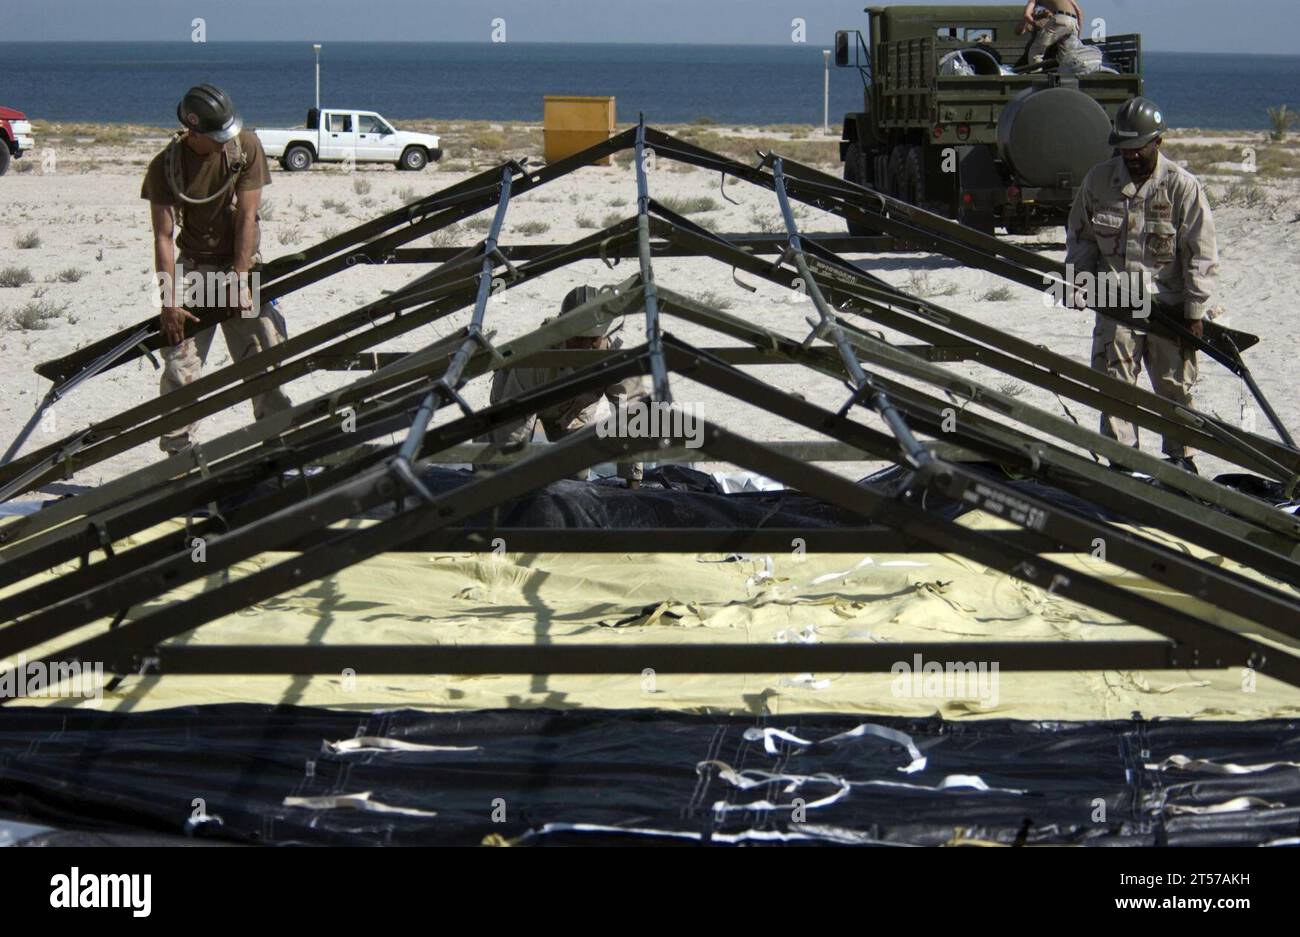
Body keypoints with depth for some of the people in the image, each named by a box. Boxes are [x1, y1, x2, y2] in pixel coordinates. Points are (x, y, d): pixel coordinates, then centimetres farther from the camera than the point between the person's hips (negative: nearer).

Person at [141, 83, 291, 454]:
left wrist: (240, 280, -14)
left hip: (240, 264, 0)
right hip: (193, 268, 0)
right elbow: (163, 235, -11)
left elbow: (246, 217, -11)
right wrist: (169, 300, -18)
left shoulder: (246, 146, -10)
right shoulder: (165, 166, -10)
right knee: (179, 366, -7)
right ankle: (177, 454, 1)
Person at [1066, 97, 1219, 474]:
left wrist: (1195, 310, -8)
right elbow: (1080, 235, 15)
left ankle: (1180, 456, 22)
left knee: (1175, 386, 8)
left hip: (1168, 303, -2)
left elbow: (1201, 254, -5)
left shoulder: (1183, 187, -7)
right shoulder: (1098, 180, 2)